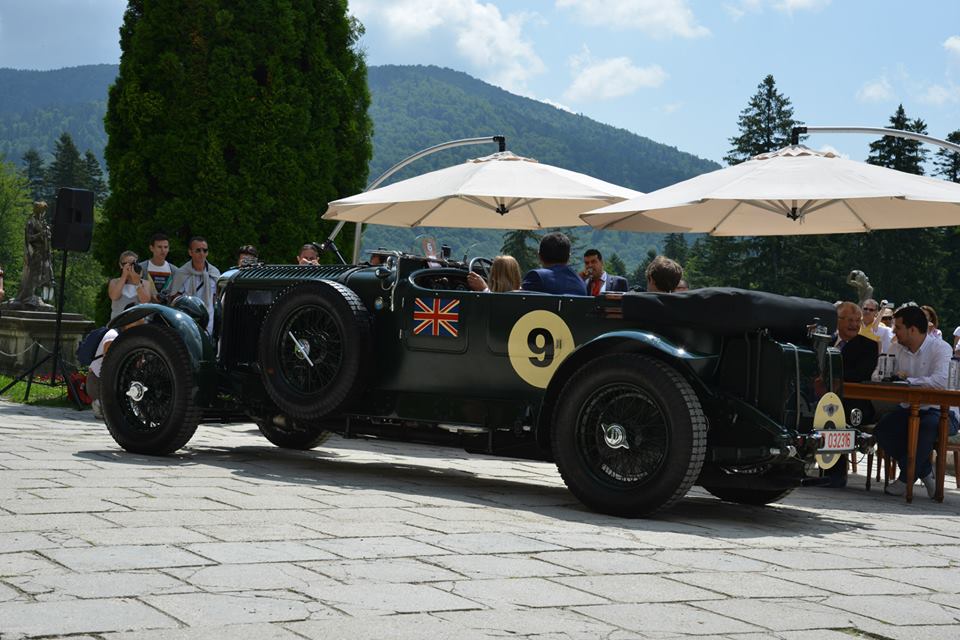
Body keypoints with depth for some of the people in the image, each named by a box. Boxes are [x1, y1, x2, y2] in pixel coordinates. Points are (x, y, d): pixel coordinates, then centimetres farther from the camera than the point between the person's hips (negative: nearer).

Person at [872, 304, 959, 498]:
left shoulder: (941, 348, -12)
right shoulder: (897, 349, 8)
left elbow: (941, 381, -28)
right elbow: (877, 375, 4)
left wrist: (908, 380, -23)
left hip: (941, 411, -6)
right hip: (909, 409, 6)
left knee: (928, 425, -39)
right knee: (882, 430, -21)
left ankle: (906, 478, -22)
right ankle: (925, 472, -7)